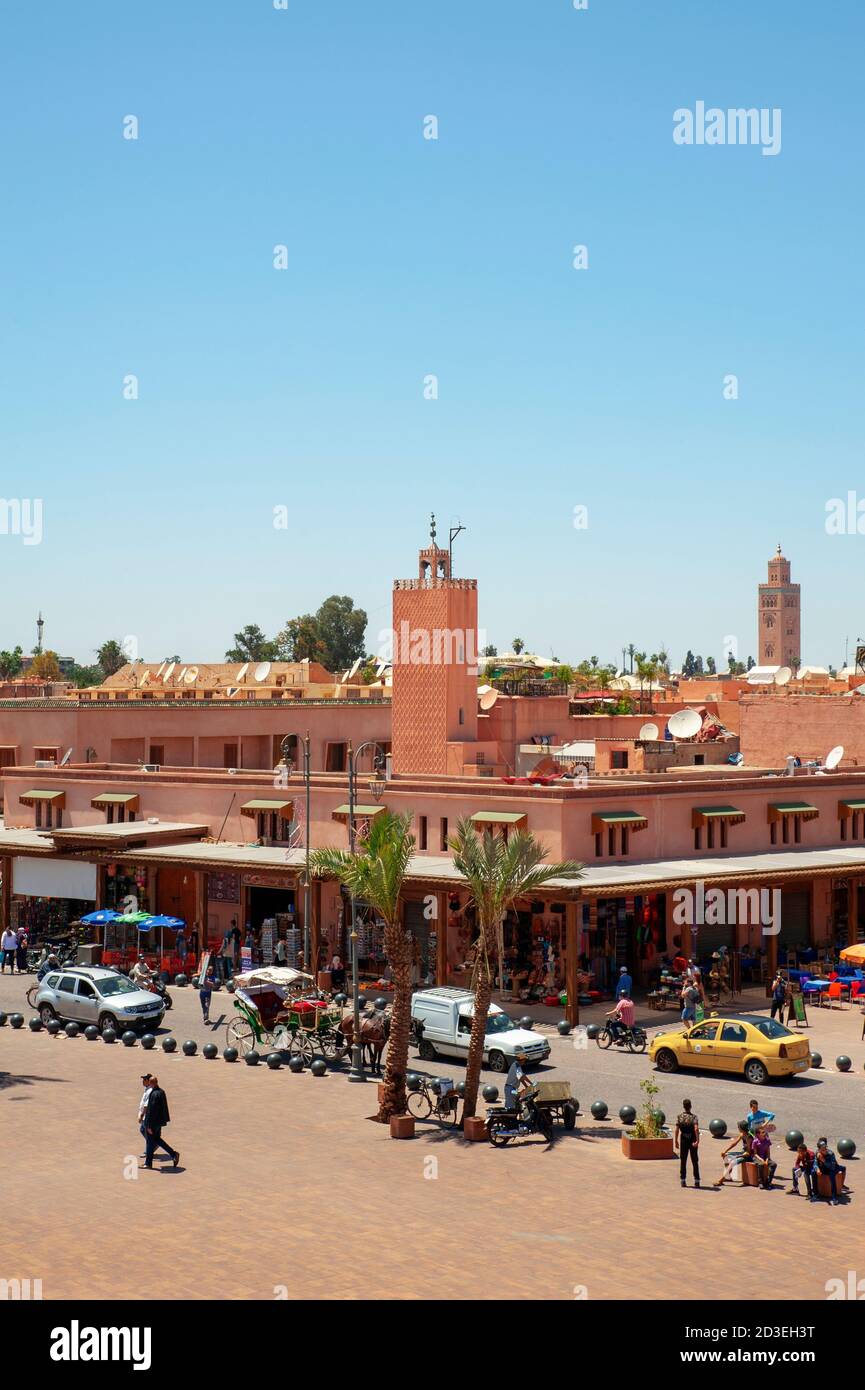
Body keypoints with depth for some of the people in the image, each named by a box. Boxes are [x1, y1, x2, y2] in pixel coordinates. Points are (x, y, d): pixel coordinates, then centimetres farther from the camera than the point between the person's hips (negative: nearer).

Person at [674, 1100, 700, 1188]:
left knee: (683, 1162, 10)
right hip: (692, 1141, -1)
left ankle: (683, 1181, 7)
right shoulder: (694, 1117, -8)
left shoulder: (679, 1117, -2)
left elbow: (677, 1130, -7)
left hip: (683, 1141, 1)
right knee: (695, 1162, 8)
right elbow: (696, 1129, -20)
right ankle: (696, 1181, 8)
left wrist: (676, 1141, 0)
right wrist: (697, 1140, -24)